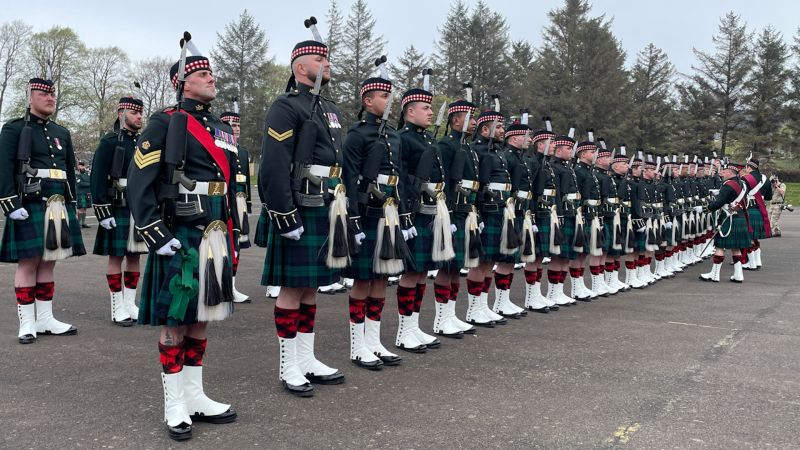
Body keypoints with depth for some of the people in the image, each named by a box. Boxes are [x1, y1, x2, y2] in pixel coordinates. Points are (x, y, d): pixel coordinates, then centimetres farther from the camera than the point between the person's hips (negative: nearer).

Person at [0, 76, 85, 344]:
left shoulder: (62, 133, 18)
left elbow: (70, 172, 20)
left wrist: (71, 206, 16)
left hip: (59, 206, 5)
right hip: (29, 205, -5)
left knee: (48, 263, 9)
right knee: (28, 263, -3)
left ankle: (45, 319, 15)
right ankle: (27, 323, 3)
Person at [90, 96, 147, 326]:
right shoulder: (109, 142, -4)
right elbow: (98, 179, -10)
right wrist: (103, 212, -15)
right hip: (118, 210, -6)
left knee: (134, 256, 10)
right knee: (116, 257, 1)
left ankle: (130, 303, 18)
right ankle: (118, 309, 7)